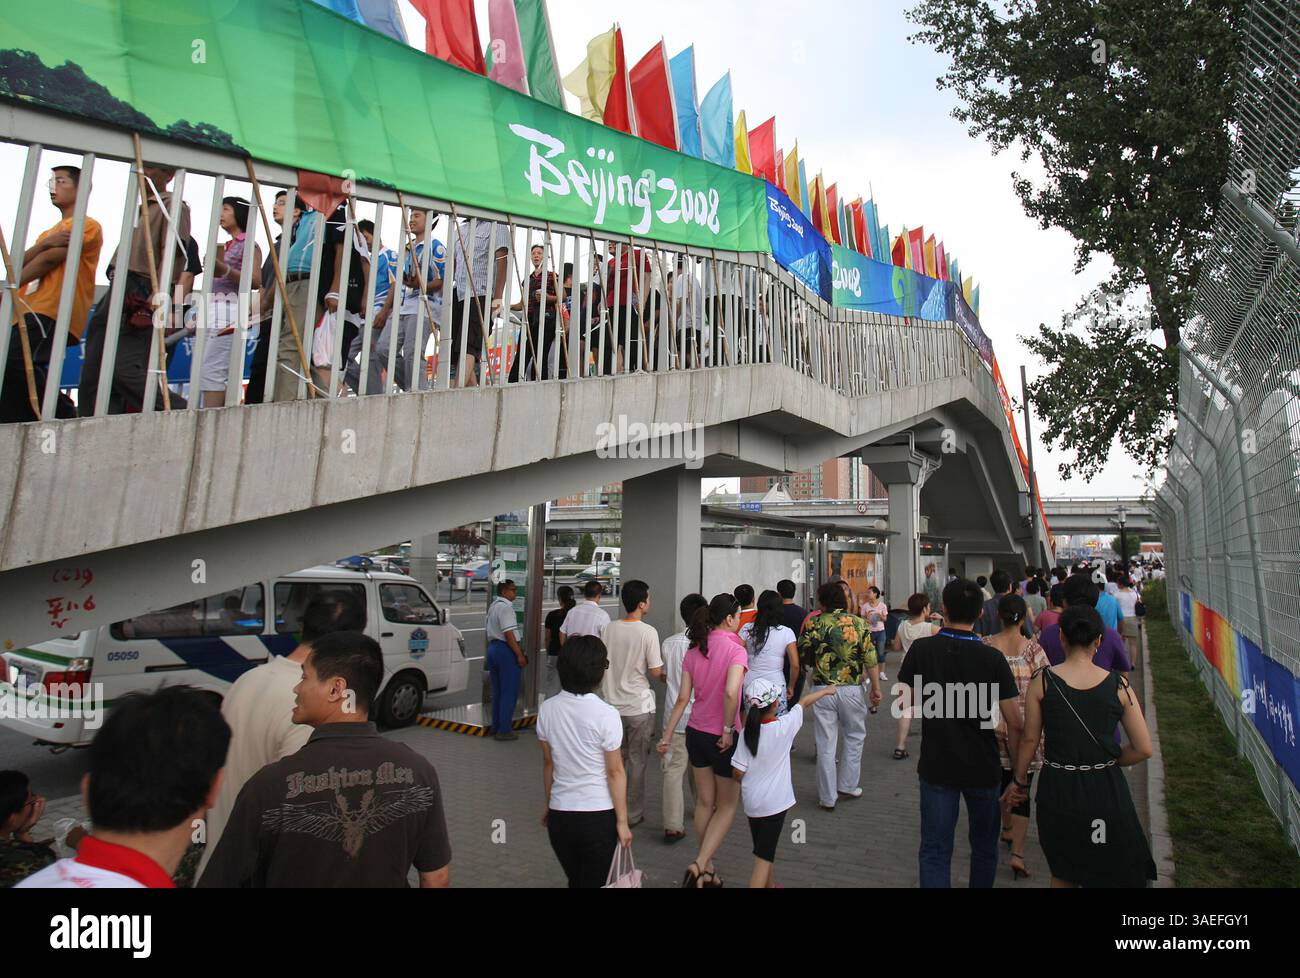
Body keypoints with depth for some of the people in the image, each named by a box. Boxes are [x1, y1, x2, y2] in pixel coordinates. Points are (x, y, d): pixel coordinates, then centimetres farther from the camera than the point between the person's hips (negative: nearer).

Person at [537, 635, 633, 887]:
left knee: (574, 880, 25)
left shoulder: (547, 709, -5)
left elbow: (548, 764, 6)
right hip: (598, 816, -4)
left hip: (559, 815, 5)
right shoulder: (606, 715, -18)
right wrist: (622, 821, -3)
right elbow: (615, 773, -12)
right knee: (594, 882, 14)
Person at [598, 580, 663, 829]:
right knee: (637, 761, 9)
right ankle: (633, 814, 17)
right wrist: (664, 672, 8)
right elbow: (655, 671, -13)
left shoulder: (609, 628, -2)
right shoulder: (648, 632, -16)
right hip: (639, 706, -4)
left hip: (611, 704, 4)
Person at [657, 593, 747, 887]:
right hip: (723, 738, -5)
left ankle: (707, 869, 32)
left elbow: (683, 698, 1)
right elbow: (731, 693, -31)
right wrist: (729, 730, -19)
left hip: (695, 732, 6)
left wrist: (667, 735, 7)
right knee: (727, 805, 13)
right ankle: (699, 865, 2)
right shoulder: (736, 650, -17)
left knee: (704, 802, 19)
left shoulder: (694, 651, 1)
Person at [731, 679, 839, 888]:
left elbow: (738, 771, -11)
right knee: (764, 856, 2)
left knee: (764, 850, 23)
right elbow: (804, 702, 0)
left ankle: (768, 886, 43)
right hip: (774, 802, -3)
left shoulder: (747, 733, -12)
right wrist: (826, 690, 16)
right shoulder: (784, 726, -16)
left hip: (751, 801, 4)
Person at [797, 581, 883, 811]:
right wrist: (876, 688, 5)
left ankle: (827, 798, 14)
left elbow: (802, 656, -3)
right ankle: (847, 786, 27)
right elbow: (870, 659, -2)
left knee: (826, 744, 6)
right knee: (854, 737, 22)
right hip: (851, 689, 1)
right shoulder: (859, 623, -1)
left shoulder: (814, 624, -5)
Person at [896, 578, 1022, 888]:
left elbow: (906, 702, -1)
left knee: (934, 851, 8)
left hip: (936, 767, 0)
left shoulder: (921, 649, -12)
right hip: (983, 768, 0)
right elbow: (1014, 723, -10)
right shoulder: (992, 658, -13)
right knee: (984, 846, 22)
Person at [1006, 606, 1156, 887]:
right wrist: (1108, 762, 12)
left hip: (1057, 788, 0)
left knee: (1062, 875, 22)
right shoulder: (1118, 685, -8)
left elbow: (1029, 740, -5)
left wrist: (1020, 780, 9)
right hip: (1105, 790, 0)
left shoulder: (1043, 681, -10)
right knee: (1111, 875, 21)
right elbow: (1144, 749, -6)